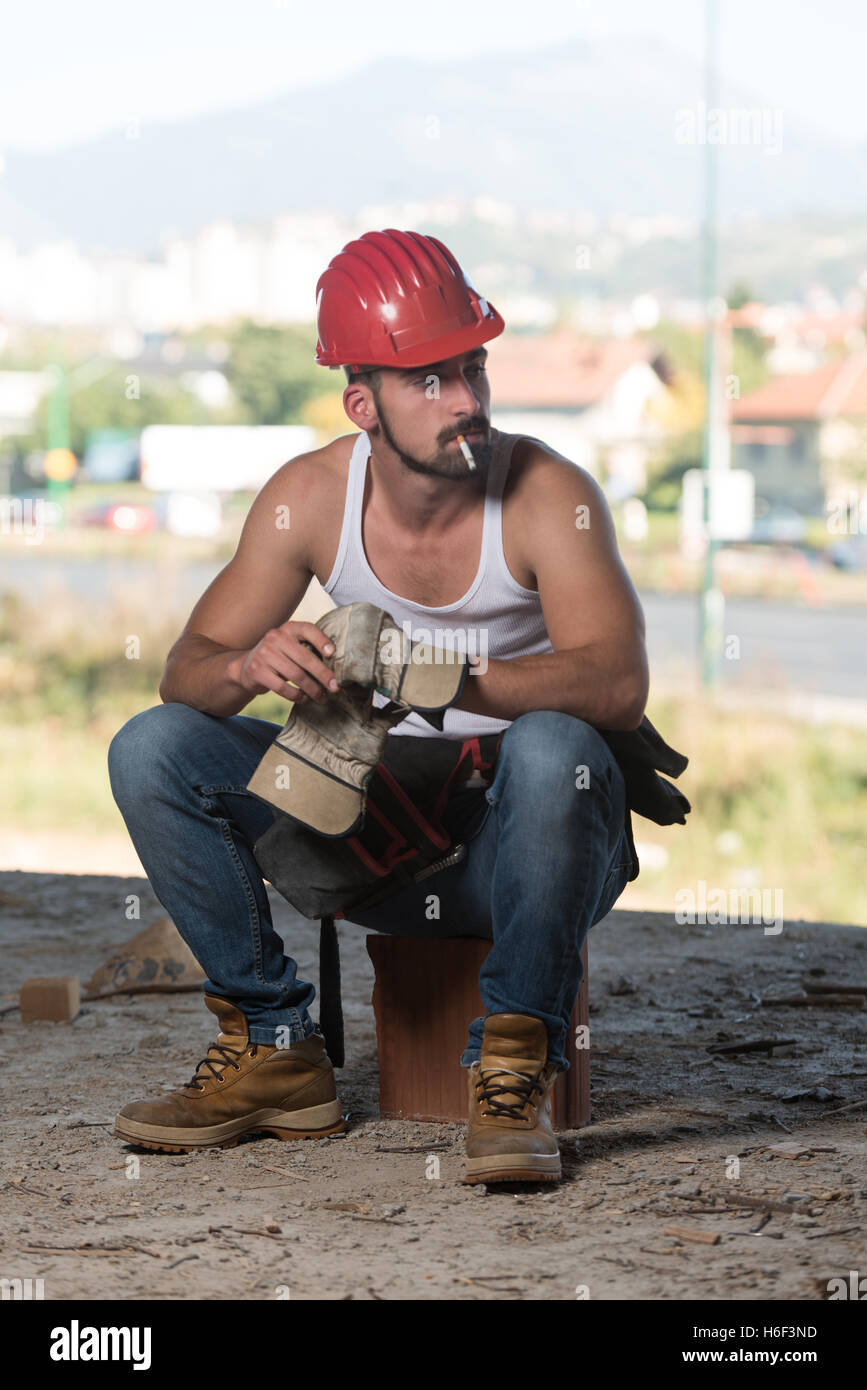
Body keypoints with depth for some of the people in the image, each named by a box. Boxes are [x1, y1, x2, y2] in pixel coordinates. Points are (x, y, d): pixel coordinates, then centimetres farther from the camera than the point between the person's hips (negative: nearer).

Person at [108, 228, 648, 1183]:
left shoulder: (549, 496, -17)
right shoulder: (310, 497, -6)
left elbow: (617, 684, -30)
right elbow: (186, 669, -5)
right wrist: (250, 666, -30)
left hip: (522, 845, -4)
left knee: (551, 748, -38)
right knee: (150, 750, -12)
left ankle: (513, 1073, -21)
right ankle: (273, 1049, -2)